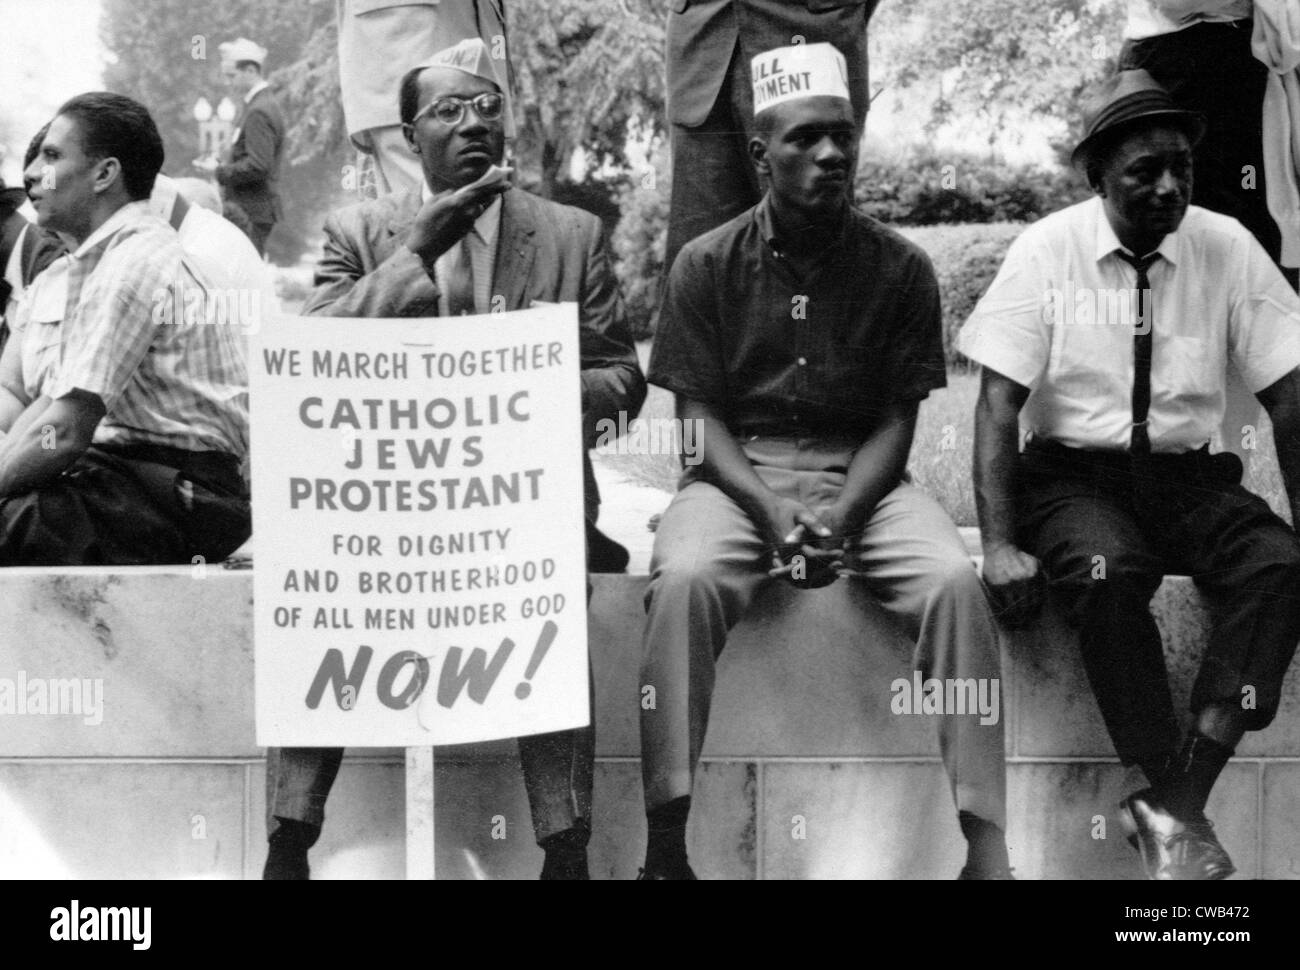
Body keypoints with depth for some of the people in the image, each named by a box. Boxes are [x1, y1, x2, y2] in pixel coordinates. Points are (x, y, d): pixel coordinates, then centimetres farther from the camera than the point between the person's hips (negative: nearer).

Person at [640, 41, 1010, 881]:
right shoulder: (708, 266, 2)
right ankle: (669, 834, -30)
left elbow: (897, 421, 2)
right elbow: (700, 416, -1)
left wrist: (841, 512, -17)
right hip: (737, 472, -1)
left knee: (954, 582, -28)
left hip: (861, 472, 1)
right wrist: (770, 508, -18)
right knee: (684, 581, -33)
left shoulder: (900, 269, 3)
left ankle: (984, 841, -25)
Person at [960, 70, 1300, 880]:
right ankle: (1179, 811, -25)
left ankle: (1176, 799, -30)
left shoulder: (1227, 249, 1)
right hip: (1072, 473, -2)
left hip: (1188, 477, 3)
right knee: (1106, 571, -35)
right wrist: (1000, 547, -18)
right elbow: (999, 403, -7)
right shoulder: (1048, 252, -4)